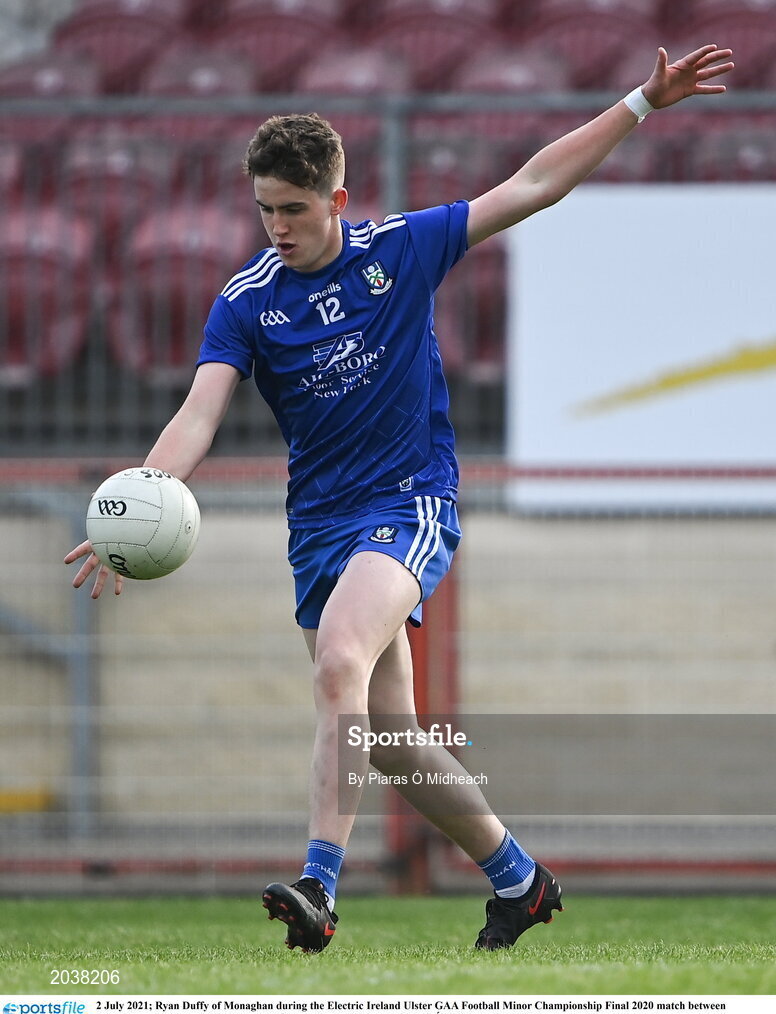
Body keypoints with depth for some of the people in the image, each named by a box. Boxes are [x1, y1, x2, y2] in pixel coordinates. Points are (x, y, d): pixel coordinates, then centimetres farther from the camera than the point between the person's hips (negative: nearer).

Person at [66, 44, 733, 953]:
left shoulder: (402, 249, -2)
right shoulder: (245, 303, -2)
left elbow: (533, 184, 4)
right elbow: (199, 416, -14)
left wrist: (641, 103, 2)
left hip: (411, 503, -3)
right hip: (319, 524, 4)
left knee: (339, 663, -30)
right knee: (389, 739, 4)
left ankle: (319, 888, -36)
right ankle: (516, 878, 25)